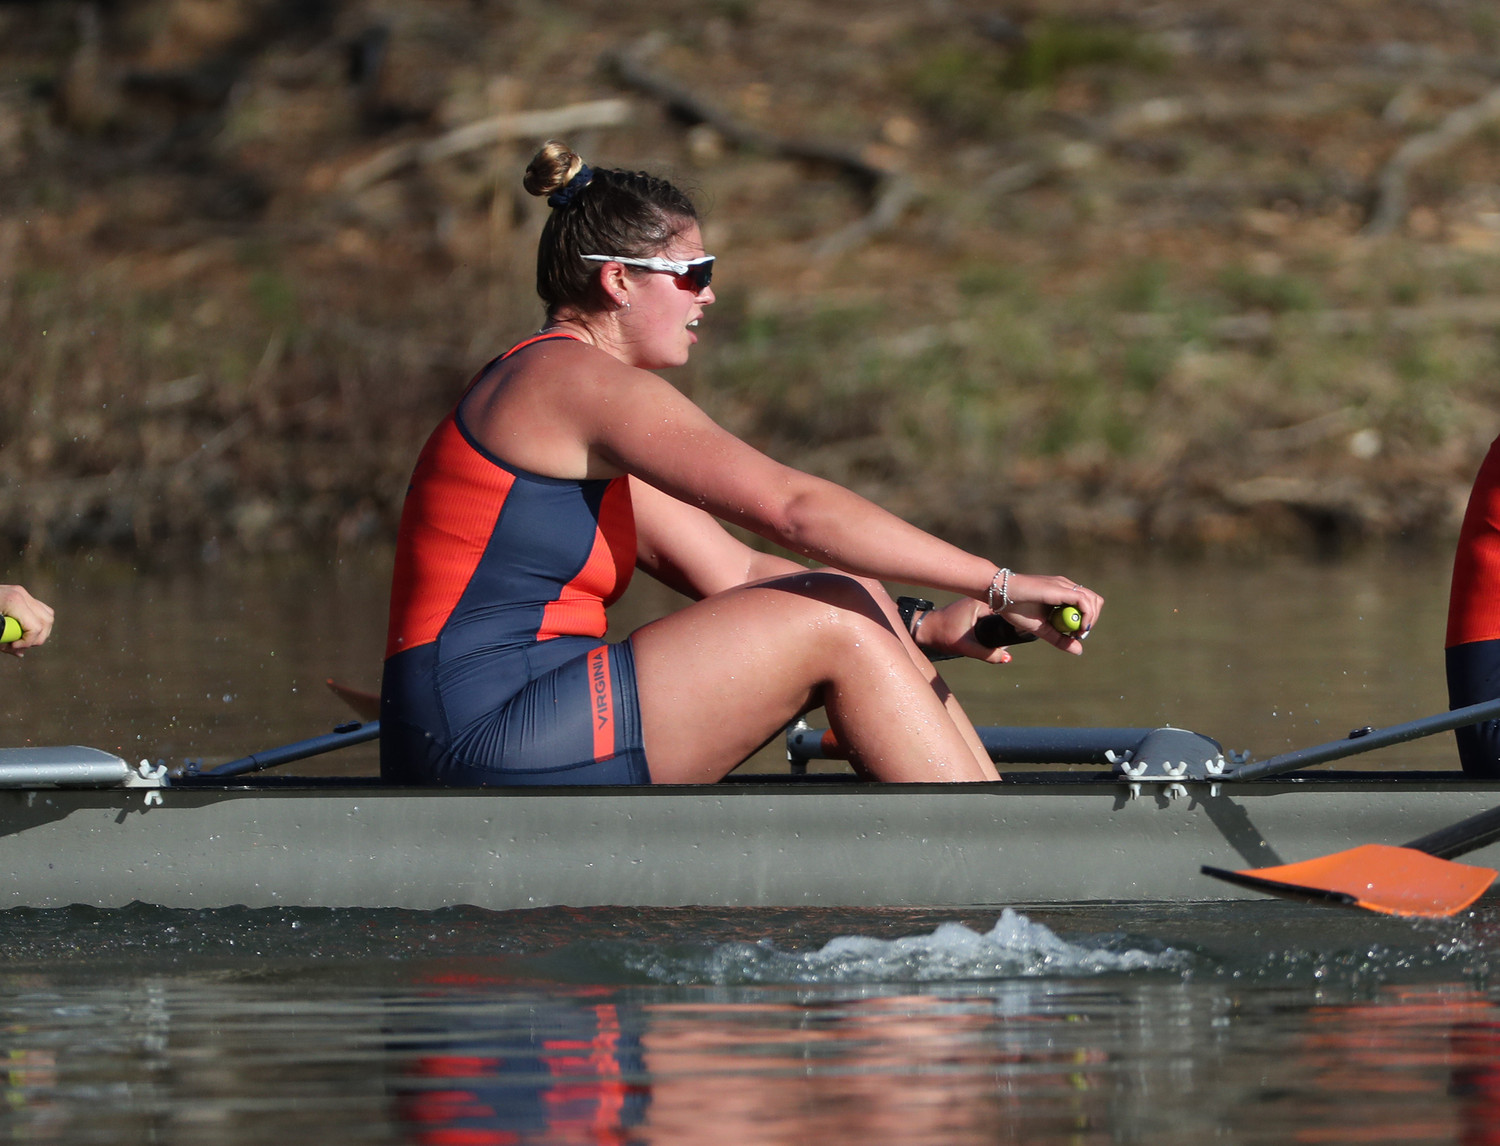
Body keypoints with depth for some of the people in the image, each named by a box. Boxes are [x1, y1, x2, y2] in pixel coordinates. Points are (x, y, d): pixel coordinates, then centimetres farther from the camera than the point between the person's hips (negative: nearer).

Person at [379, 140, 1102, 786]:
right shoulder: (580, 380, -9)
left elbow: (735, 572, 19)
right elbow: (790, 507, -17)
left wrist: (928, 628, 8)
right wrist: (996, 584, -16)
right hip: (485, 747, -10)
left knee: (852, 602, 7)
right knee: (834, 626, -11)